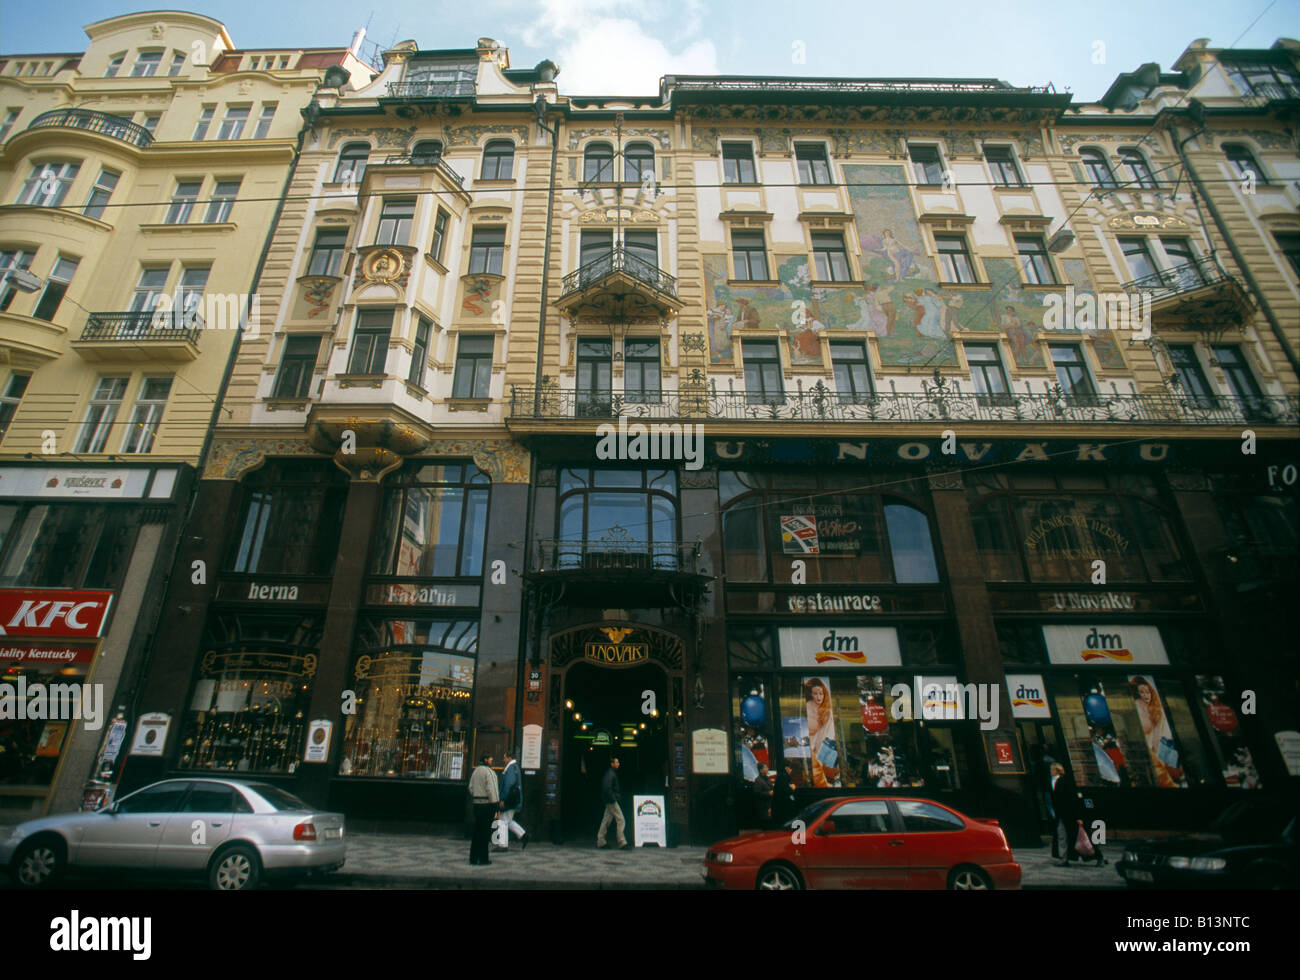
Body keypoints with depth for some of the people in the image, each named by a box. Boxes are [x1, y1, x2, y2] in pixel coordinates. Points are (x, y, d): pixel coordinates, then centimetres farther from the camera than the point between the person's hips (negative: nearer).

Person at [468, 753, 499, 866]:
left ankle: (473, 858, 16)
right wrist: (495, 803, -14)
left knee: (477, 831, 13)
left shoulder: (475, 771, 14)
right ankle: (483, 858, 2)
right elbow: (490, 789, -17)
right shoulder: (488, 771, -12)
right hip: (487, 803, -8)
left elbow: (471, 788, 16)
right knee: (485, 831, -1)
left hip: (476, 803, 8)